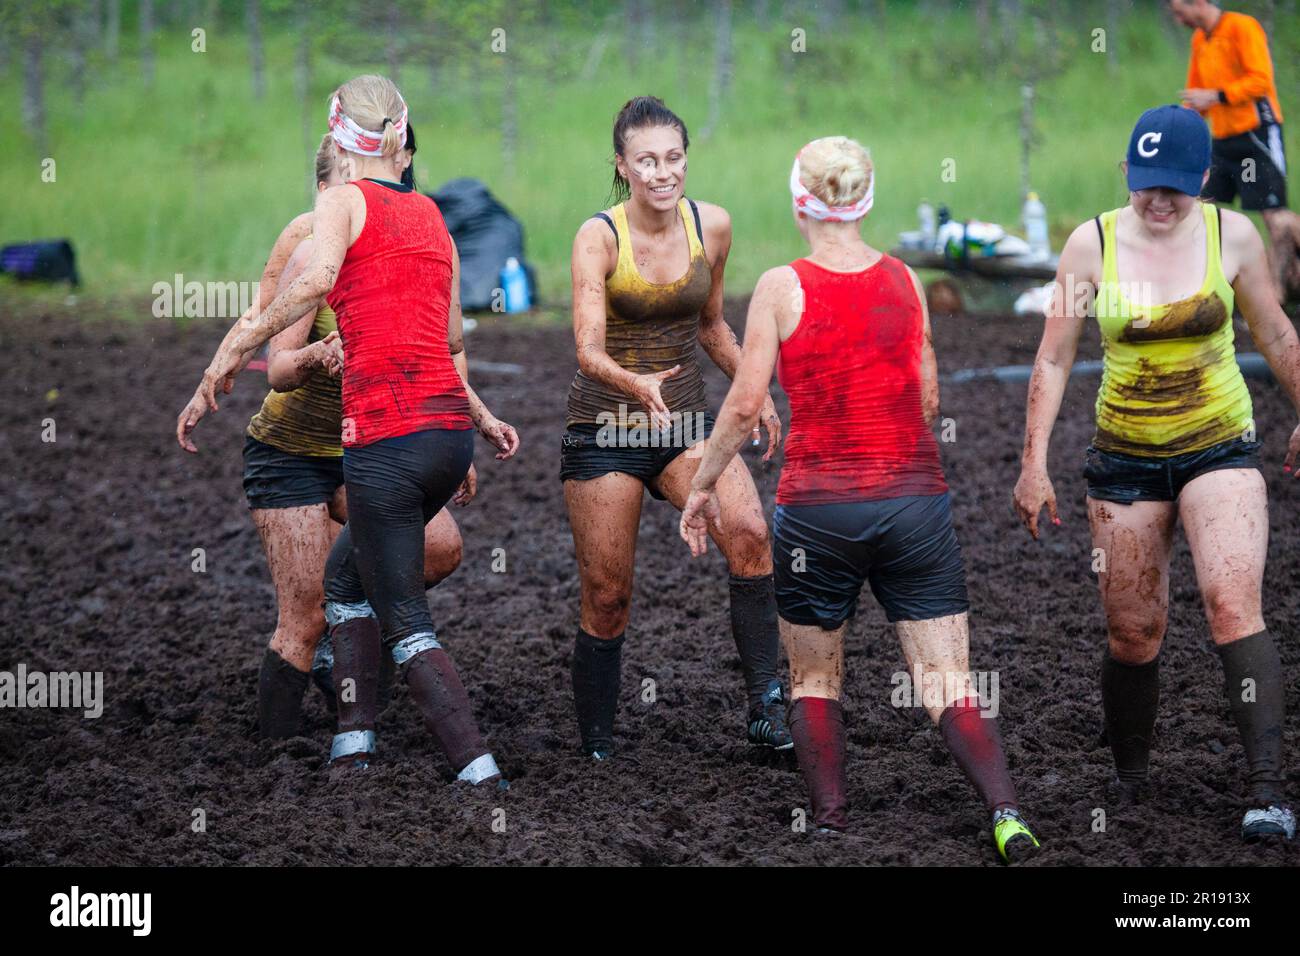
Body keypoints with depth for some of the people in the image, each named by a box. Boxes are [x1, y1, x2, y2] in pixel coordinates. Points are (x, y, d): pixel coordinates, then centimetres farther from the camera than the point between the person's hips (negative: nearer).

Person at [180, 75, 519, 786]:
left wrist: (237, 344, -17)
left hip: (387, 434, -7)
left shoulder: (343, 200, -1)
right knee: (346, 573, 24)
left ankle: (479, 773, -10)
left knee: (404, 622, 0)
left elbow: (318, 278, -22)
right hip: (452, 426, 7)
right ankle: (354, 747, 17)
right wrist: (480, 417, 34)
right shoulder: (430, 215, 18)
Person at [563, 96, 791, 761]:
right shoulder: (599, 237, -12)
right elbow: (589, 348, -23)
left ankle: (766, 707, -21)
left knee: (748, 532, -25)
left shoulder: (711, 226, 0)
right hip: (605, 428, -3)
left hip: (685, 422, 3)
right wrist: (637, 385, -42)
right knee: (607, 601, -1)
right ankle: (597, 753, 16)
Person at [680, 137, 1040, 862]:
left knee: (815, 678, 16)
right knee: (950, 681, 0)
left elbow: (745, 404, -8)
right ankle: (1005, 810, -18)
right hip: (916, 498, 2)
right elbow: (928, 401, 9)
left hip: (818, 504, -2)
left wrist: (704, 485, 4)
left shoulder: (782, 287, -6)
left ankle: (830, 820, 8)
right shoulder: (905, 280, 4)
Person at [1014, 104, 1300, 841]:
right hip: (1126, 456, 1)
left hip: (1220, 447, -1)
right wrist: (1035, 462, -7)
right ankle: (1129, 783, 25)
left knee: (1234, 605, -20)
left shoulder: (1233, 236, -5)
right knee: (1134, 635, 4)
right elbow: (1054, 359, -2)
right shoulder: (1092, 244, -6)